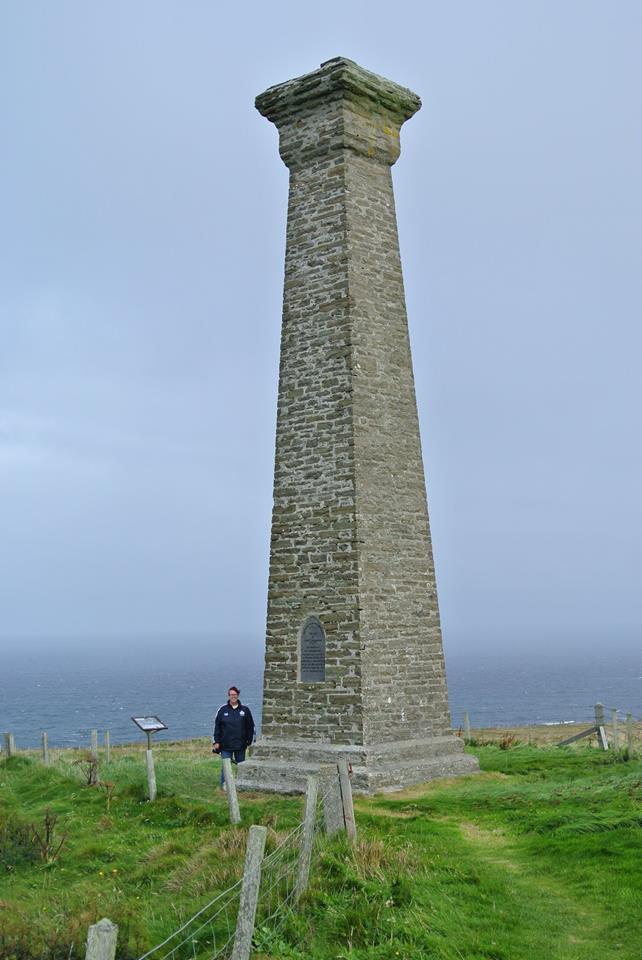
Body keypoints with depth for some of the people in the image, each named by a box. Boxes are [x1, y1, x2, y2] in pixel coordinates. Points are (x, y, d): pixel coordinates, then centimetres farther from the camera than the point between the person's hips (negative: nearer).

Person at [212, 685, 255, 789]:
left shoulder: (245, 710, 2)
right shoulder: (222, 709, 0)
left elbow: (250, 727, 7)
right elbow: (216, 726, 4)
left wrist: (250, 742, 5)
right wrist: (216, 741, -1)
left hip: (240, 745, 1)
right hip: (226, 745, -1)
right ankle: (224, 784, 9)